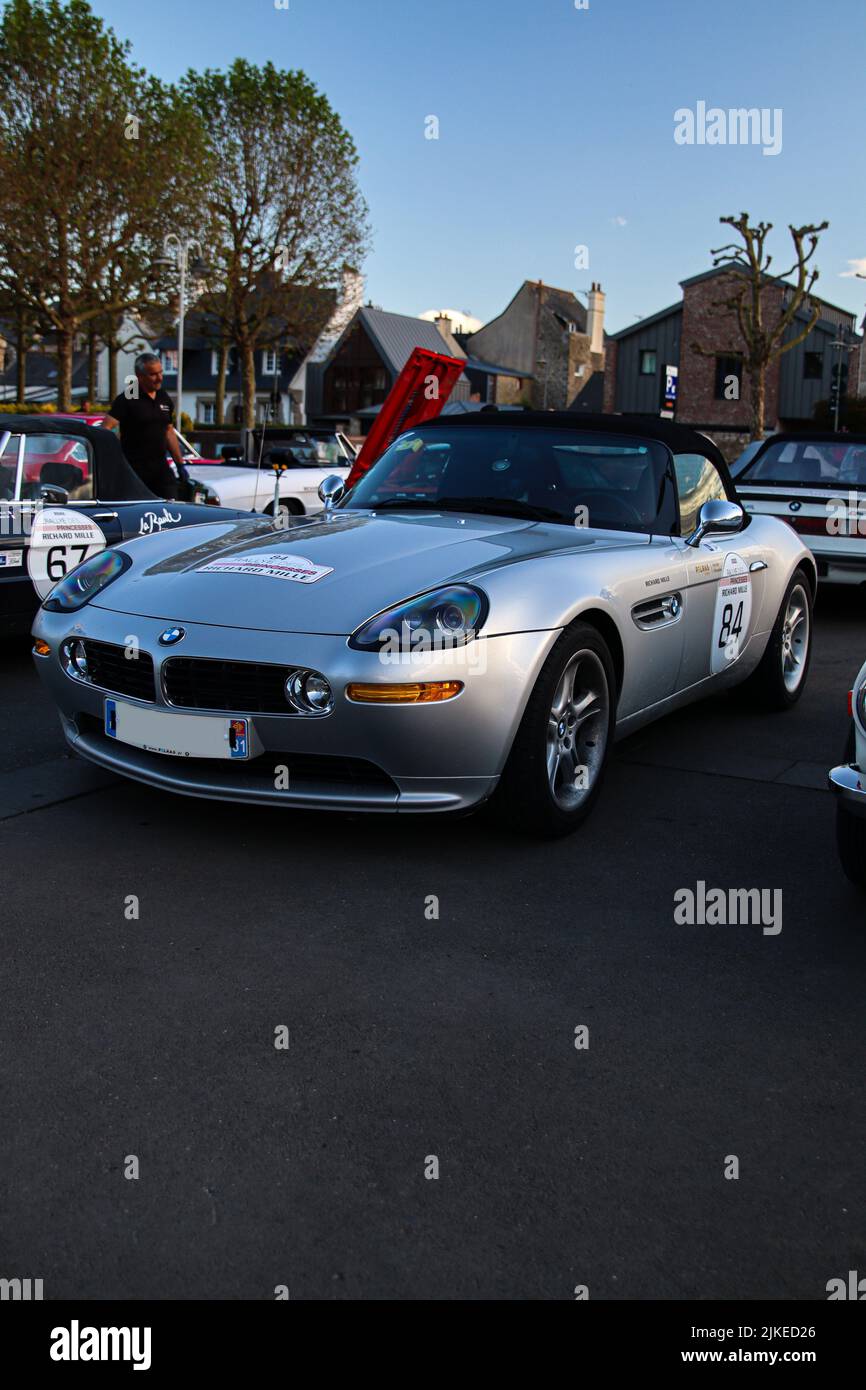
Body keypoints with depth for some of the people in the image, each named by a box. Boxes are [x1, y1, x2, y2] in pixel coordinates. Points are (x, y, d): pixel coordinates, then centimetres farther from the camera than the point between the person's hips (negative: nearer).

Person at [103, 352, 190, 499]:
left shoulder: (164, 398, 12)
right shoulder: (127, 399, -9)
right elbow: (105, 428, -18)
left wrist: (180, 464, 20)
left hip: (161, 467, 5)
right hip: (135, 469, -5)